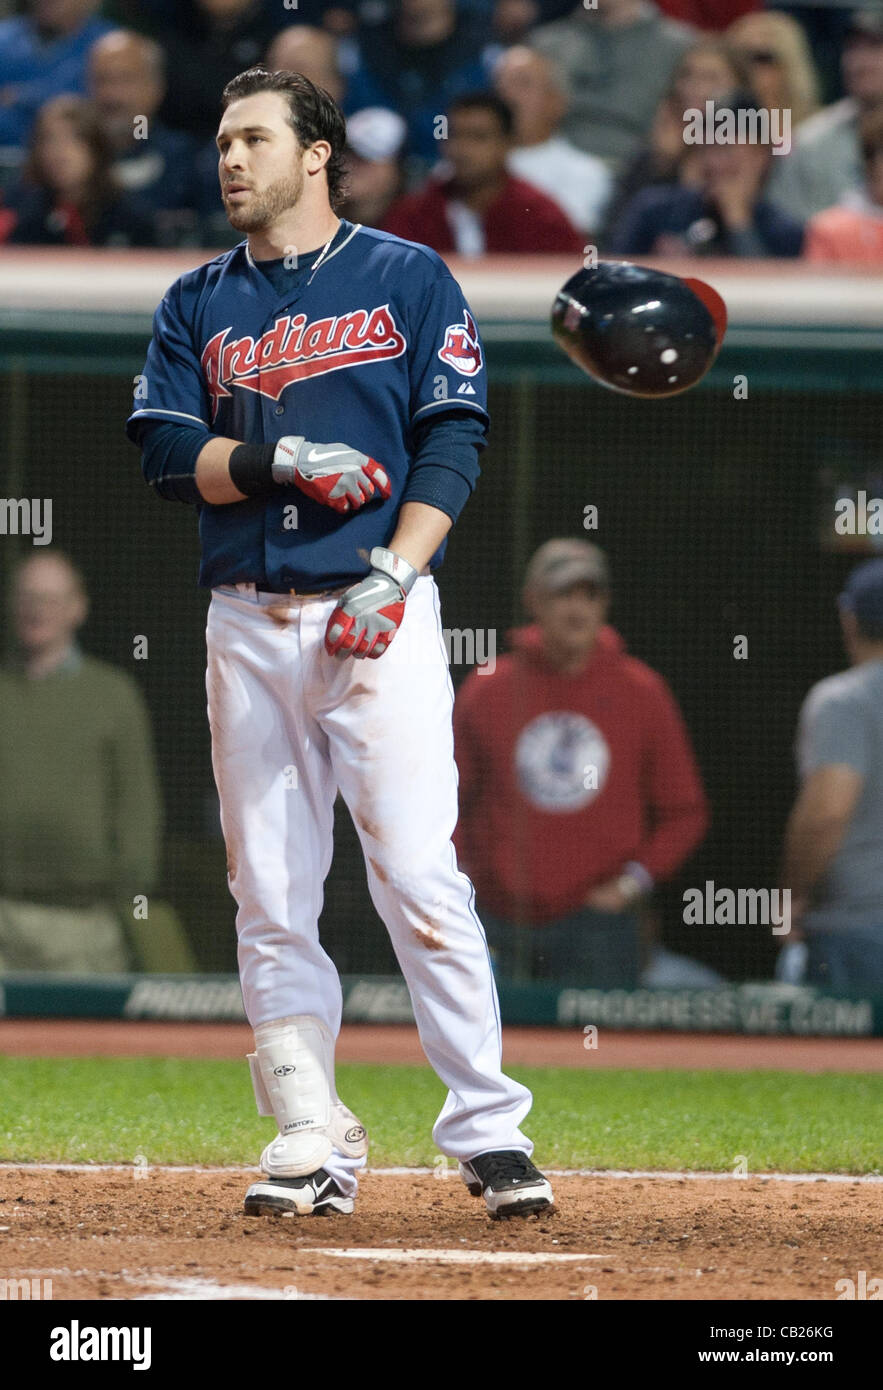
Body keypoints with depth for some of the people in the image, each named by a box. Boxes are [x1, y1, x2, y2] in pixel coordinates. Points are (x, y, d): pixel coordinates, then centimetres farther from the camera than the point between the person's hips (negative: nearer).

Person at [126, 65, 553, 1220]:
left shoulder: (410, 280, 7)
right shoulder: (197, 304, 15)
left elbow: (454, 440, -1)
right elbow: (165, 448, 3)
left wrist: (394, 573, -13)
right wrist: (283, 459, -13)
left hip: (377, 617, -4)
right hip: (247, 625, 4)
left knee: (421, 877, -13)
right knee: (270, 896, 1)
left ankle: (490, 1134, -12)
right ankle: (311, 1141, 5)